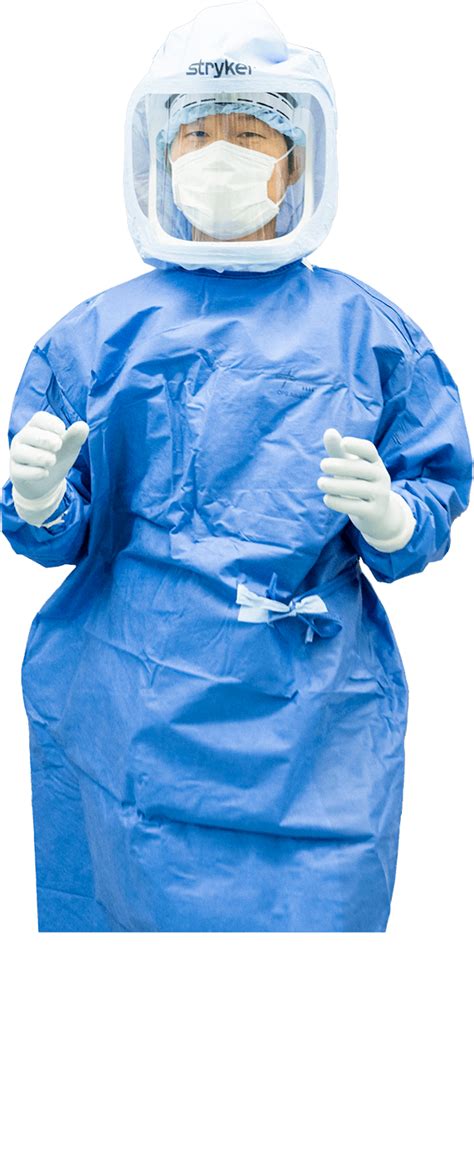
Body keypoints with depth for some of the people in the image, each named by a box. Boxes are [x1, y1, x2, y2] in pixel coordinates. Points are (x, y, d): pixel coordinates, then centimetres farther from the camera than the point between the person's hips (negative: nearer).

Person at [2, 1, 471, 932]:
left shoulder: (363, 329, 5)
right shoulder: (96, 334, 9)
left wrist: (389, 518, -17)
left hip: (307, 737, -1)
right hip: (119, 729, 2)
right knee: (117, 914, 7)